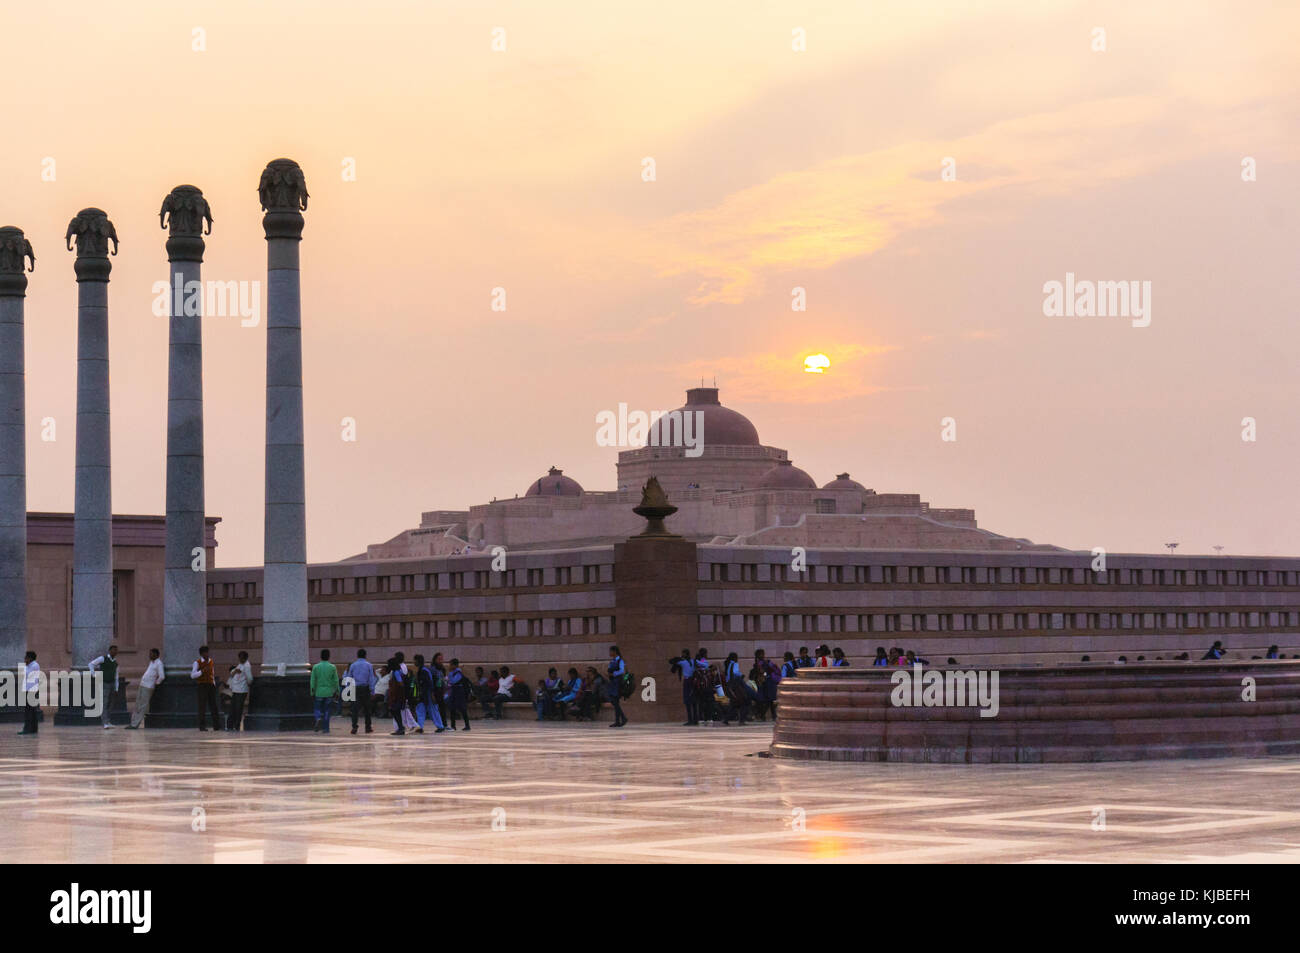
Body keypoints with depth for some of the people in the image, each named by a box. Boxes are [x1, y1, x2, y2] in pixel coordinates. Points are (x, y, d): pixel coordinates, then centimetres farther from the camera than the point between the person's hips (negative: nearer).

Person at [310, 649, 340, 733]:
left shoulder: (316, 667, -2)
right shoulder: (332, 667, -3)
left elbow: (313, 681, -2)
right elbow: (336, 681, -1)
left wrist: (312, 692, 4)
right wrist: (336, 691, 9)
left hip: (319, 692, 0)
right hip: (329, 692, 0)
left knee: (318, 709, 13)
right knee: (327, 711, 7)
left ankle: (318, 719, -16)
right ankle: (325, 729, 5)